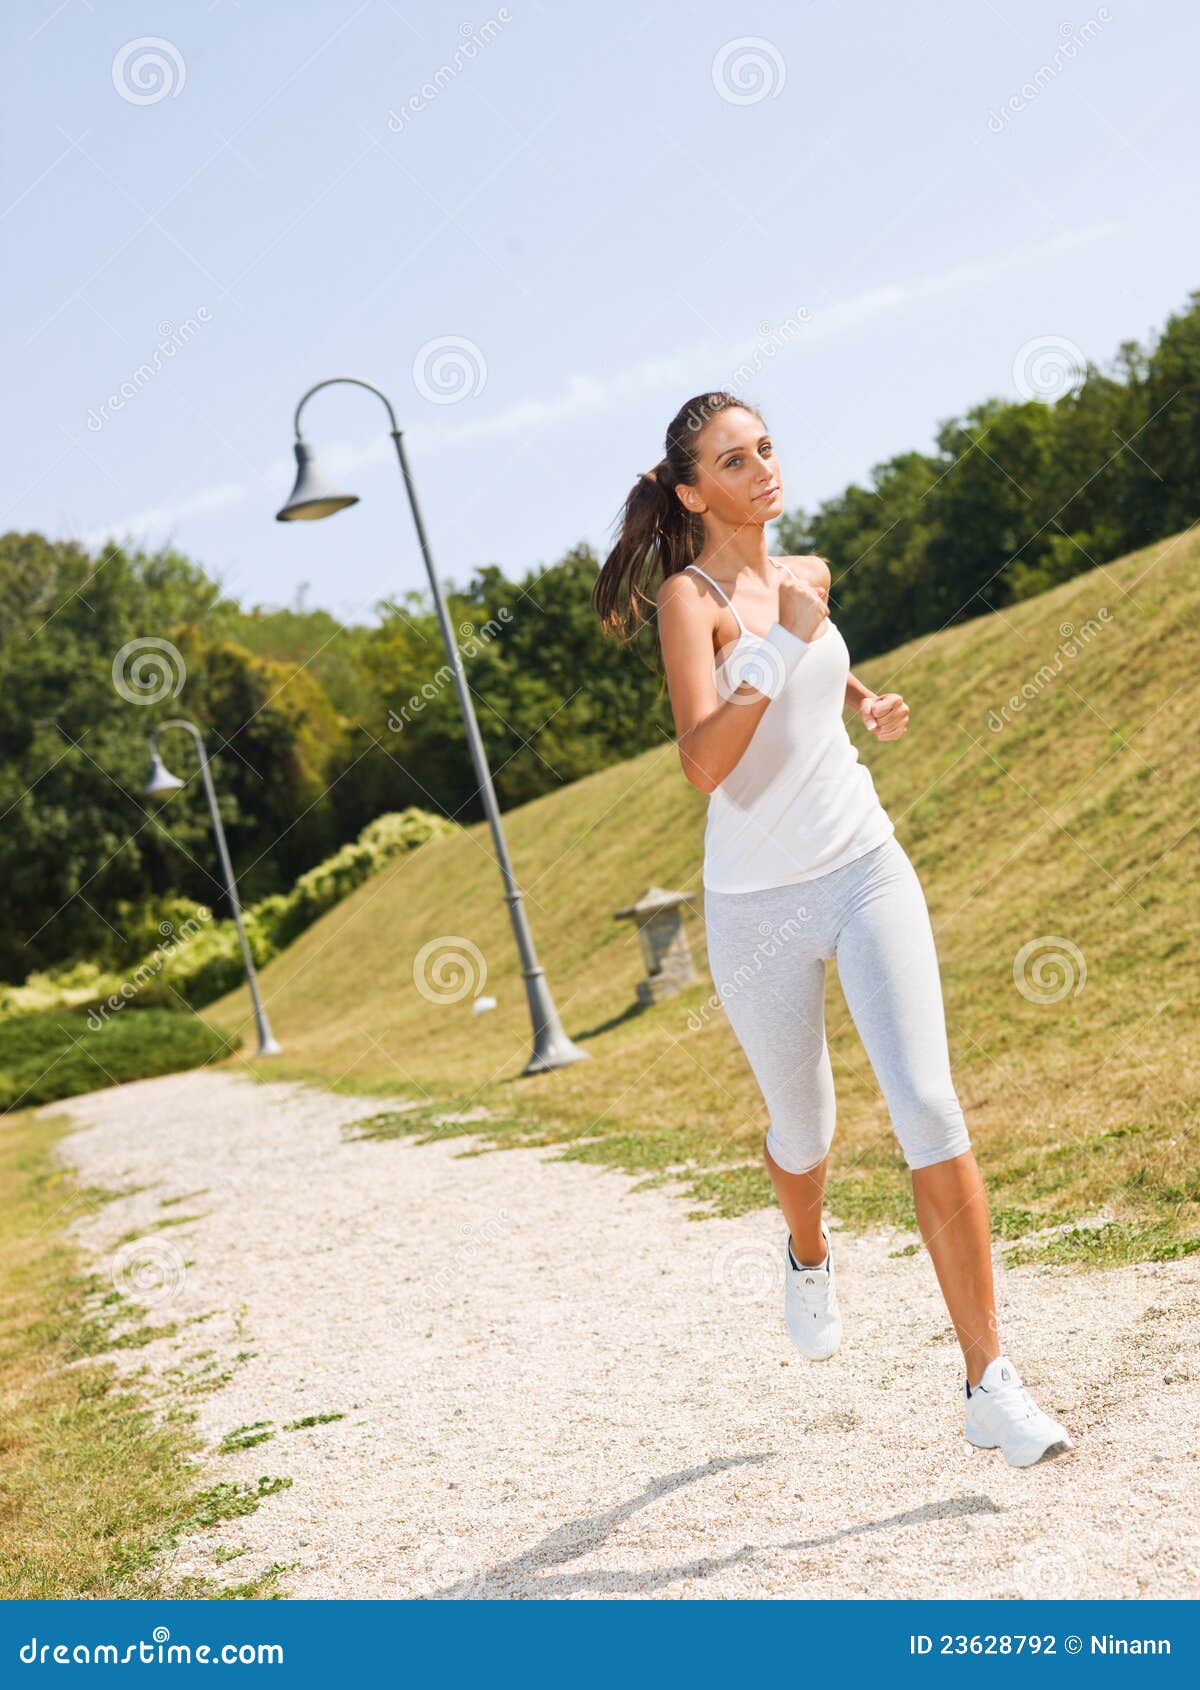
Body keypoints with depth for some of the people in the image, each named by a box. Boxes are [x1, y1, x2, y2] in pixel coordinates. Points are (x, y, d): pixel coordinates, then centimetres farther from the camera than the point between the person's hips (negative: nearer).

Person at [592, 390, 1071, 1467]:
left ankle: (990, 1383, -8)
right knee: (804, 1128, 14)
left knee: (927, 1107, -12)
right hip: (758, 905, -3)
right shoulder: (690, 597, -11)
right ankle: (810, 1255, 51)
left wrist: (865, 703, 13)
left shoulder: (804, 575, 8)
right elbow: (702, 763, -27)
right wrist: (785, 642, -32)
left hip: (867, 872, 4)